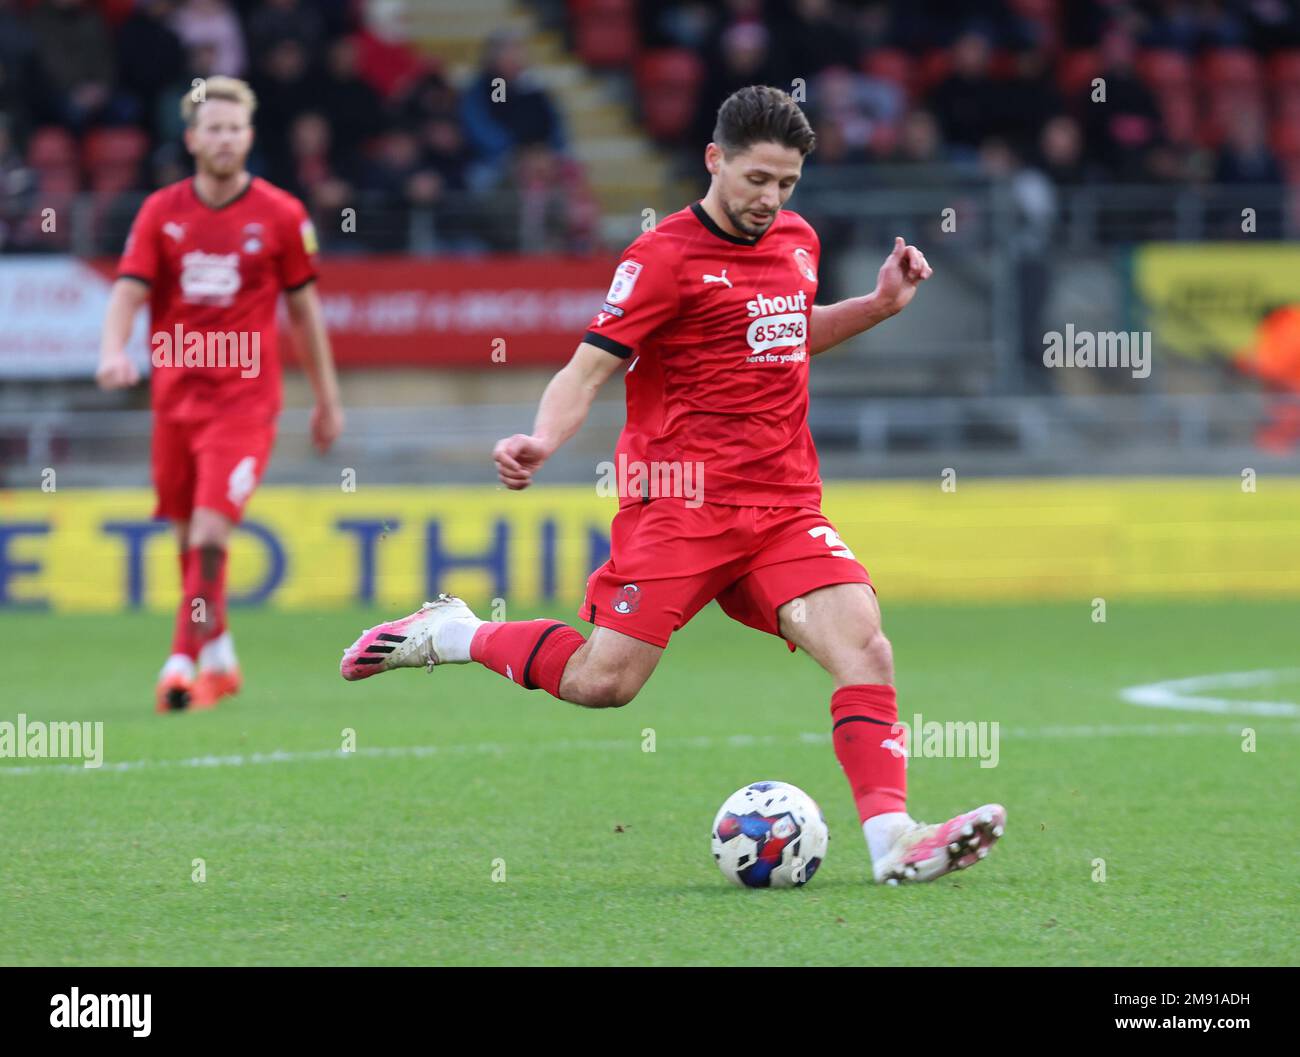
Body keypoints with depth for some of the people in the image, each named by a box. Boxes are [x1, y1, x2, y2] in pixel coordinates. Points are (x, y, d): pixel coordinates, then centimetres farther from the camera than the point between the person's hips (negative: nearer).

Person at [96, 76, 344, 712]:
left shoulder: (281, 214, -1)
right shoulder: (160, 212, 3)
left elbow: (304, 307, 7)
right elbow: (128, 292, -3)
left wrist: (327, 397, 11)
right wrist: (113, 351, -23)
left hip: (244, 400, -3)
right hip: (175, 395, 3)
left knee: (210, 533, -18)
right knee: (187, 536, 12)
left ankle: (186, 662, -13)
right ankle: (218, 655, 30)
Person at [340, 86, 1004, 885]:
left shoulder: (797, 240, 13)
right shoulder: (667, 255, -9)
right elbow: (590, 367, -11)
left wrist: (880, 304, 20)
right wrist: (542, 442, -29)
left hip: (785, 505, 5)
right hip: (681, 503, -5)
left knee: (863, 645, -16)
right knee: (603, 682, -8)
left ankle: (893, 840, -20)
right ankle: (451, 634, 16)